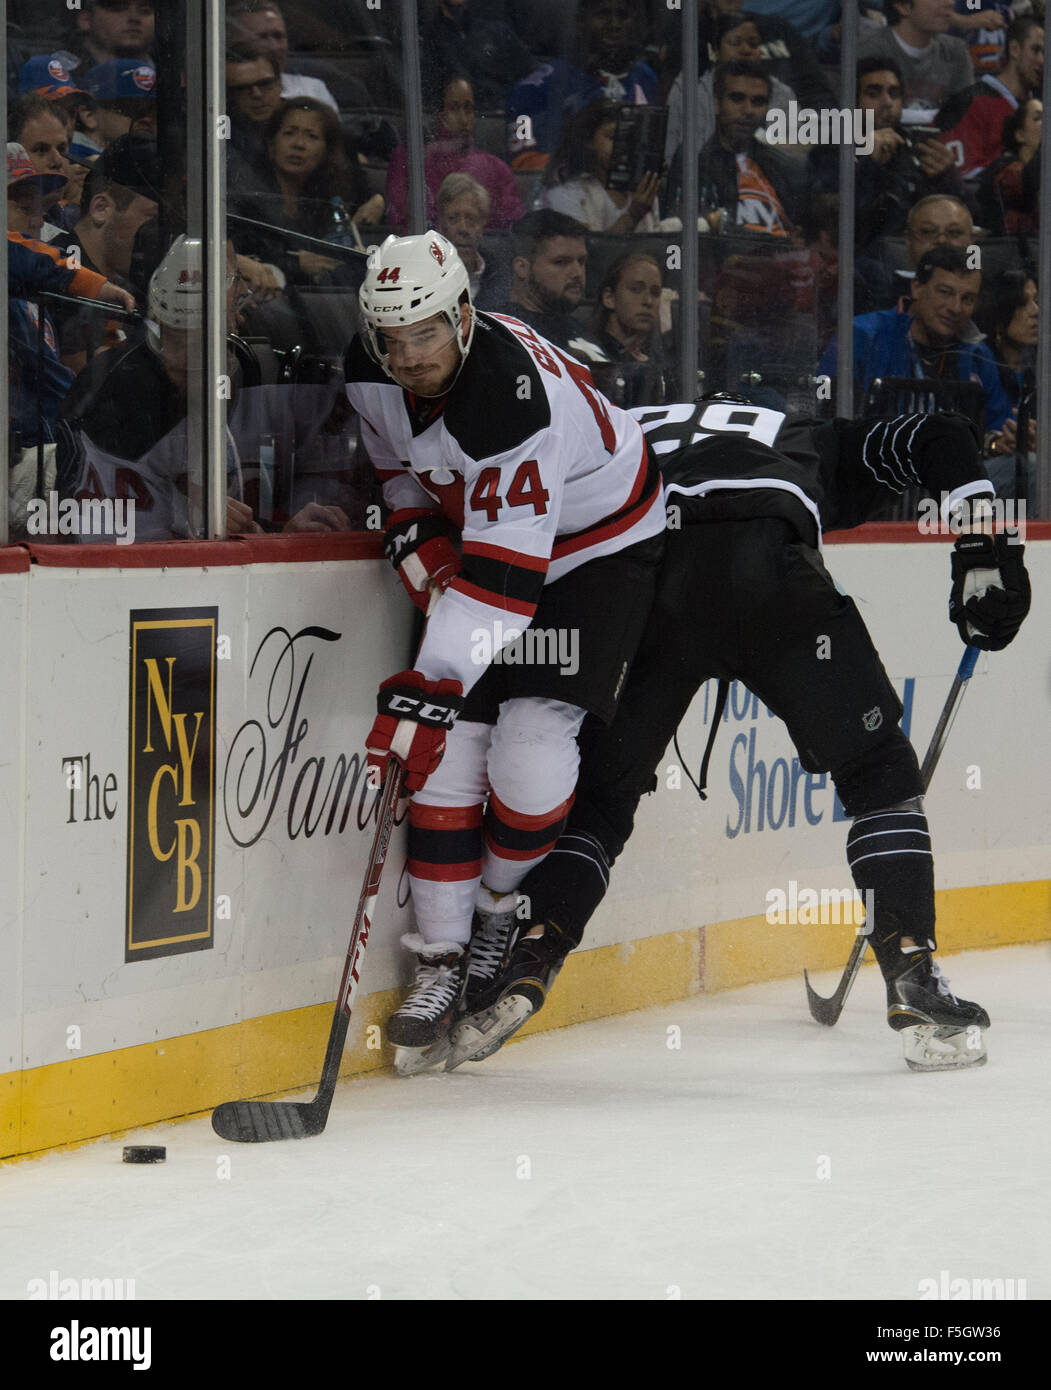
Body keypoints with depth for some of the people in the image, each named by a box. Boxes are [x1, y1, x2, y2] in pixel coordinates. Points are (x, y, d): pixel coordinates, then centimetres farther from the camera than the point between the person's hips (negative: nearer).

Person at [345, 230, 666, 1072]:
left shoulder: (512, 396, -38)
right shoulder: (370, 375, -14)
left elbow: (502, 575, -42)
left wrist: (428, 691, -46)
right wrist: (416, 534, -8)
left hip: (596, 544, -6)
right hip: (469, 526, 6)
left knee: (532, 756, -19)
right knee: (446, 756, -8)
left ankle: (500, 907, 10)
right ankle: (441, 961, 1)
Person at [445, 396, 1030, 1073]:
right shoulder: (814, 443, 39)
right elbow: (940, 438, 26)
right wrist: (984, 556, 21)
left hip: (635, 567, 1)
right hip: (771, 567, -1)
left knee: (600, 795, 18)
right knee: (879, 771, 15)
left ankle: (525, 964, 0)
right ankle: (912, 976, 5)